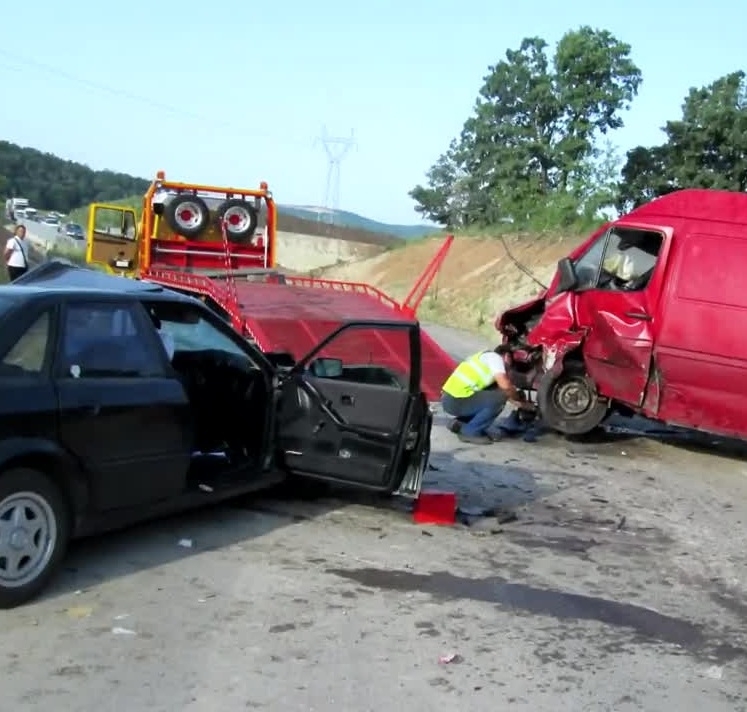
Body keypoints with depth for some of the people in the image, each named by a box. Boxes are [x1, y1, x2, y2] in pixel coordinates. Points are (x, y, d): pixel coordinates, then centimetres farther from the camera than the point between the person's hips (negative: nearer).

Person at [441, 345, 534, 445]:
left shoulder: (487, 357, 24)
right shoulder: (494, 357, -4)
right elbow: (505, 385, -18)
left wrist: (521, 403, 25)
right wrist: (519, 398, 0)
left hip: (450, 398, 10)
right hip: (455, 401, -10)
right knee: (499, 398, -15)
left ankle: (461, 423, 15)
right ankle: (470, 432, -6)